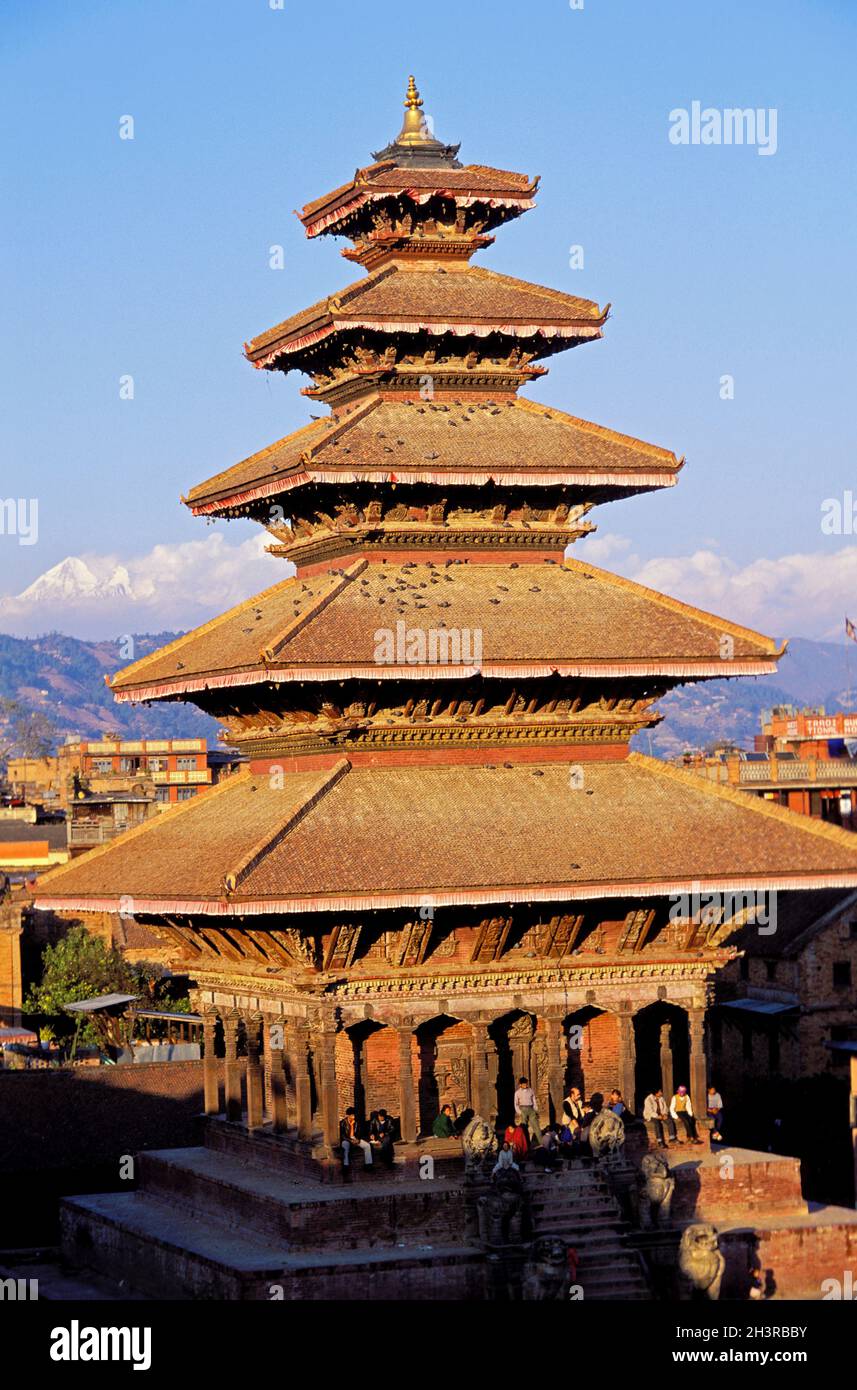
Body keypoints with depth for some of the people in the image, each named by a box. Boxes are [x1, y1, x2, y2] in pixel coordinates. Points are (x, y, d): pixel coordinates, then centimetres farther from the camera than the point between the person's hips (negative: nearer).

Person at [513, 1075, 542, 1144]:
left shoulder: (531, 1091, 8)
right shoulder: (518, 1092, 3)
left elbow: (534, 1101, 14)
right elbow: (516, 1104, 5)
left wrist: (535, 1110, 6)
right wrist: (519, 1112, -7)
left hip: (531, 1109, 2)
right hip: (523, 1109, -2)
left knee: (536, 1125, -5)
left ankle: (541, 1142, -7)